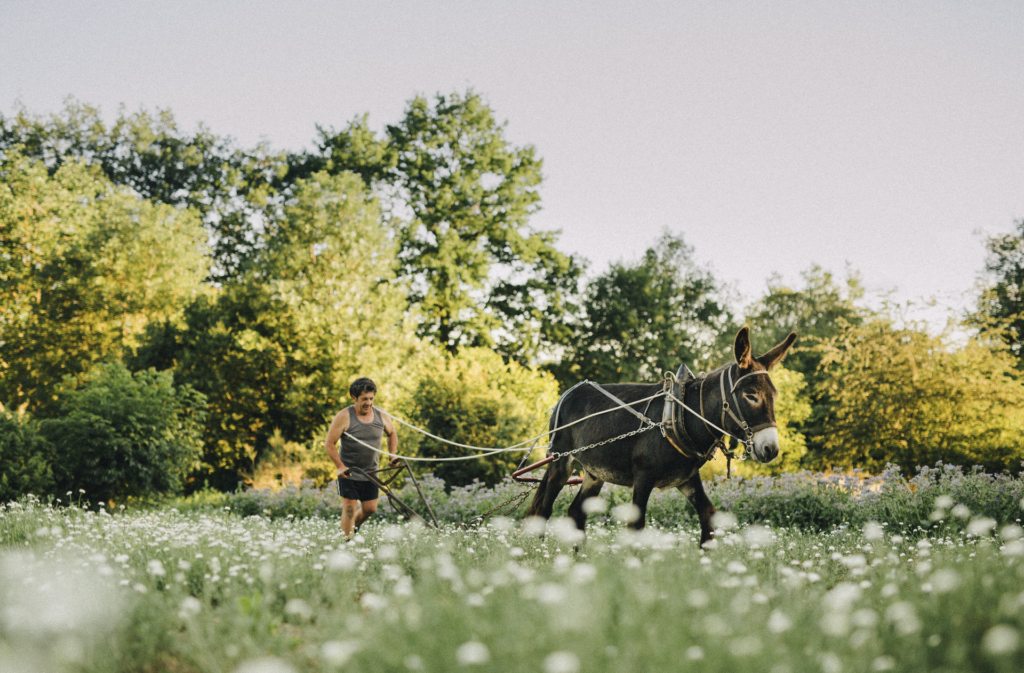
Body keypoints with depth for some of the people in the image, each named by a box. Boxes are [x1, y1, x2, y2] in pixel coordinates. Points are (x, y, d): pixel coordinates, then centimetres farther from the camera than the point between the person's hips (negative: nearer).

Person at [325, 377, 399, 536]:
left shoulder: (381, 416, -2)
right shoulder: (344, 417, -13)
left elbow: (392, 434, 18)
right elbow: (330, 444, -11)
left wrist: (393, 455, 4)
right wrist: (340, 467, -20)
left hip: (371, 471, 4)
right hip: (348, 472, -4)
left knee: (370, 508, 7)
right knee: (350, 507, -7)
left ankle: (354, 526, 36)